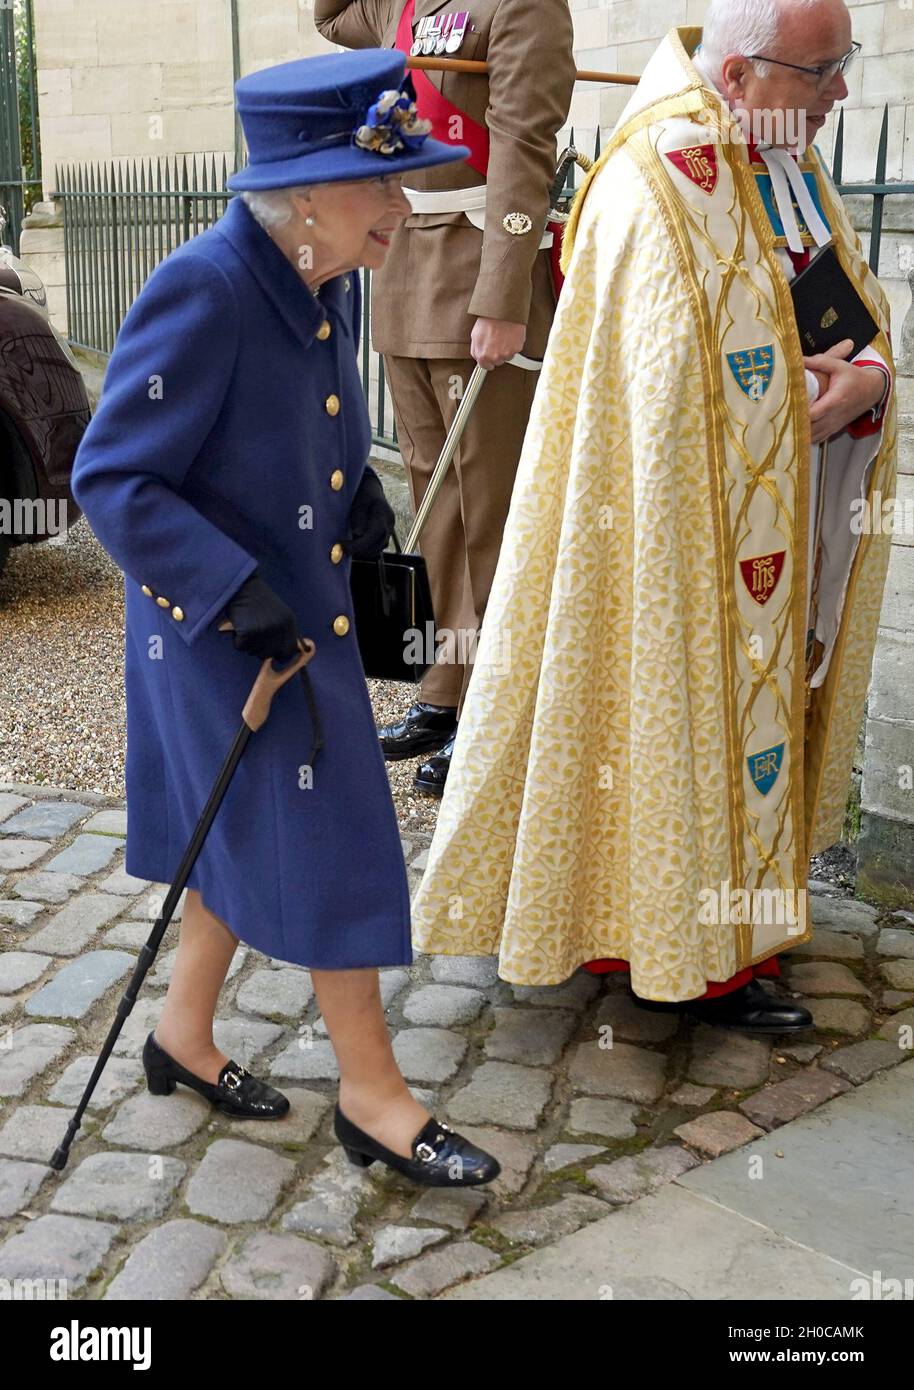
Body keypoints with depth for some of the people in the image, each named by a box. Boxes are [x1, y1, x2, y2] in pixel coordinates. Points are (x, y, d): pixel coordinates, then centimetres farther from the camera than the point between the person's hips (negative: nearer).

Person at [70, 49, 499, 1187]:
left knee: (247, 832, 19)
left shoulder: (327, 283, 2)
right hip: (219, 630, -8)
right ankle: (371, 1094, 17)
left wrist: (360, 488, 1)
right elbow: (111, 478, -23)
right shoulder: (201, 294, -25)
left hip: (302, 615, 9)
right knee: (323, 842, -1)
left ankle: (184, 1033, 39)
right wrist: (237, 593, -28)